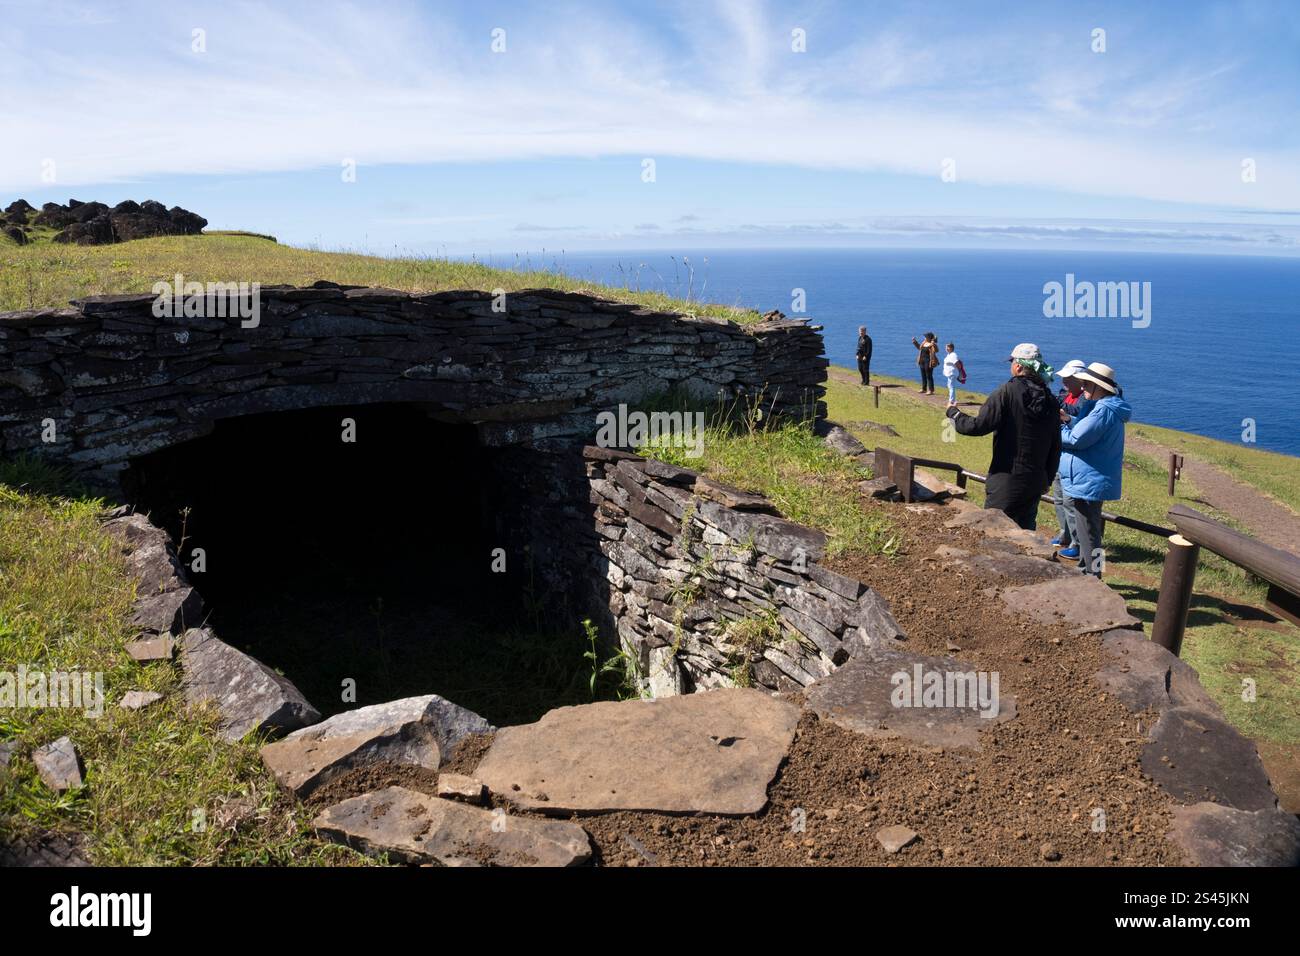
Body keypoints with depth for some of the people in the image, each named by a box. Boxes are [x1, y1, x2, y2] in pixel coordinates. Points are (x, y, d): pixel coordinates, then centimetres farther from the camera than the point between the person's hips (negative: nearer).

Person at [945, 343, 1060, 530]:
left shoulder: (1007, 391, -14)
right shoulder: (1050, 400, 7)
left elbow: (979, 426, -18)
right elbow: (1055, 447, 12)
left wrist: (953, 413, 1)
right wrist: (1047, 480, 23)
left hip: (1007, 481, -6)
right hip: (1035, 482, 6)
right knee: (1026, 532, 15)